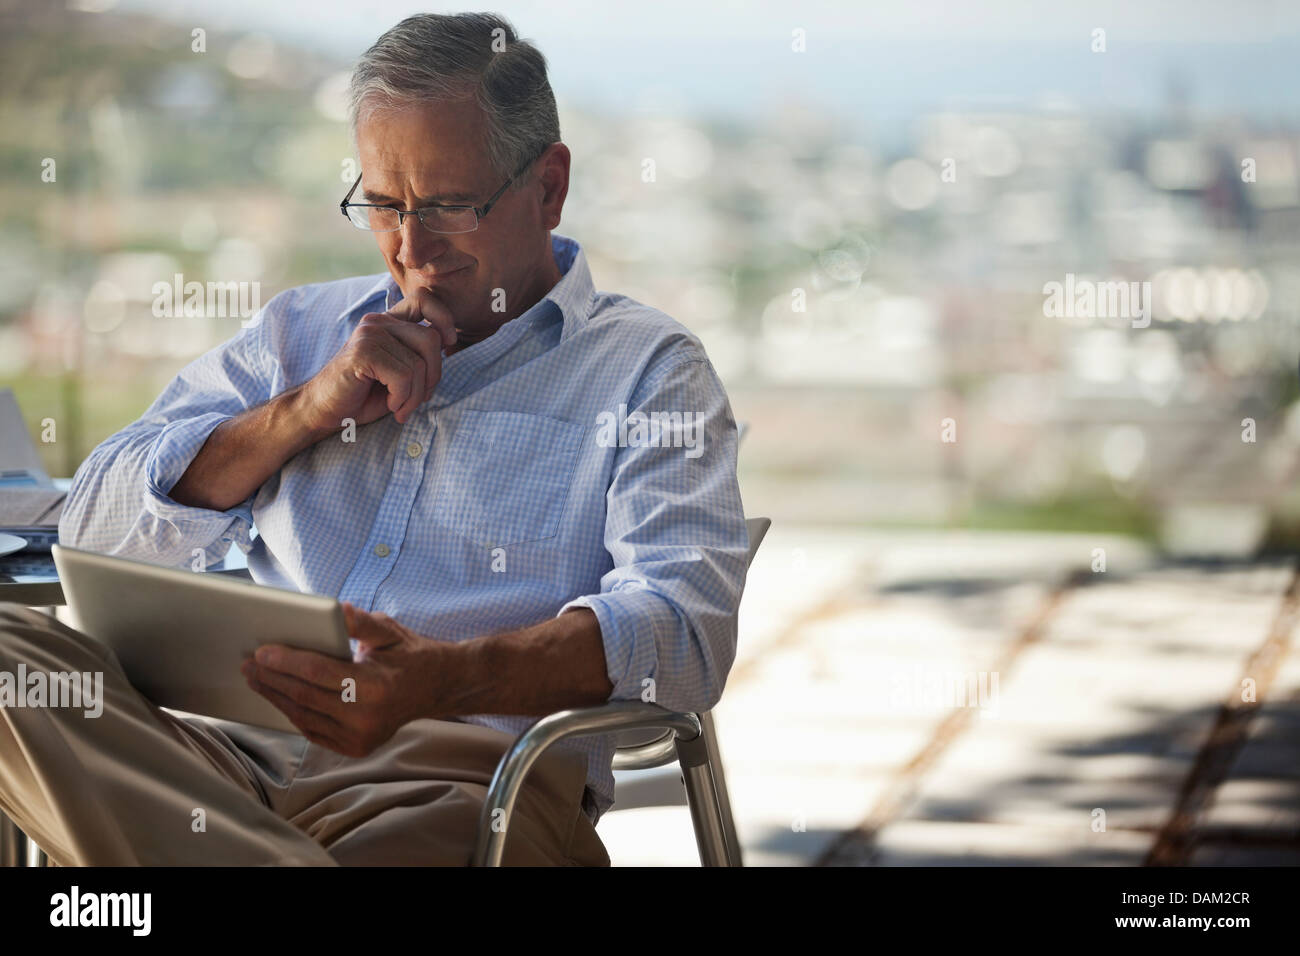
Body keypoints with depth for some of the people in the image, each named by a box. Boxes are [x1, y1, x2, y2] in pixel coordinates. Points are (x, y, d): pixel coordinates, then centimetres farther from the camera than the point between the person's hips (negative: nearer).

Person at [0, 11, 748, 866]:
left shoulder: (648, 371, 11)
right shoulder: (299, 331, 25)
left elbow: (685, 632, -7)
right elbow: (99, 524, 17)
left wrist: (449, 679, -26)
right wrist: (308, 409, 4)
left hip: (460, 771, -6)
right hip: (234, 748, 6)